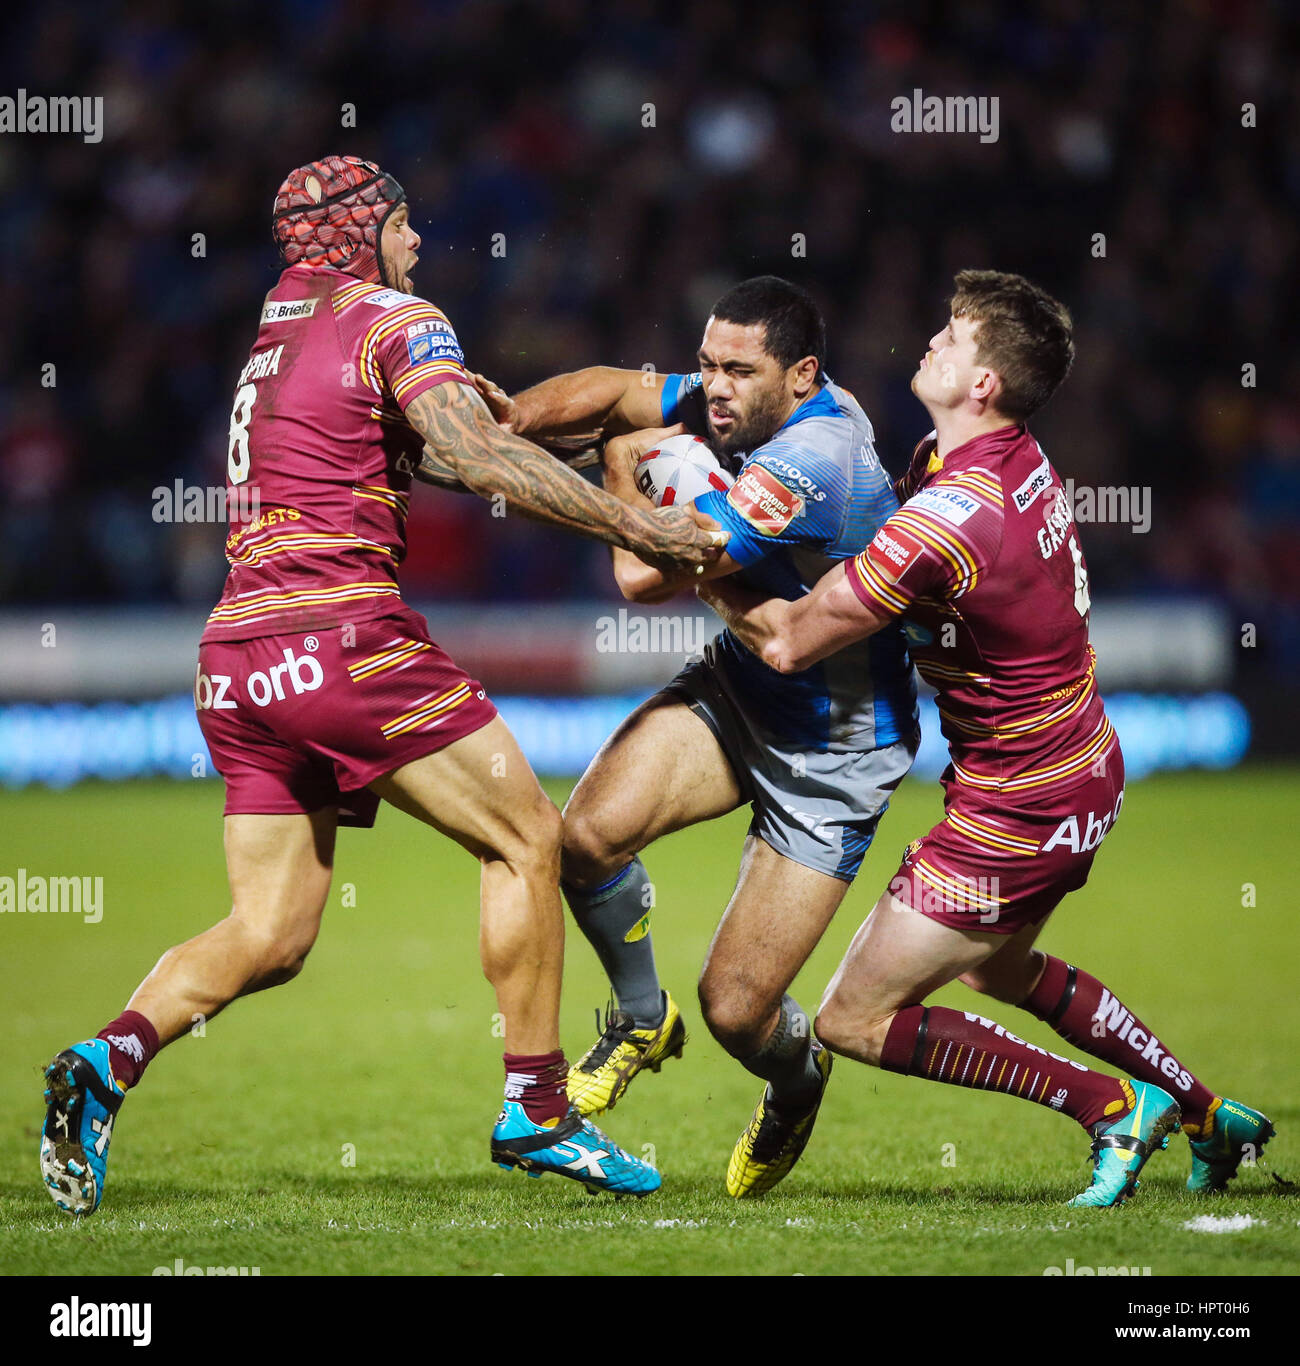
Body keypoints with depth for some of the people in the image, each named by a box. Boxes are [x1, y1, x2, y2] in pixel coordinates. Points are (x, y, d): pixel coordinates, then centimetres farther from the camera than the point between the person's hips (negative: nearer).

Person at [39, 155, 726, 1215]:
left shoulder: (276, 334, 24)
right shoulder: (396, 322, -1)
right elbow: (480, 459, -16)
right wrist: (638, 527, -13)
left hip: (237, 656, 8)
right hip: (343, 635, -8)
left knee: (270, 935, 8)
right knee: (528, 838, 5)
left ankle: (112, 1056, -15)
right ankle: (538, 1112, 4)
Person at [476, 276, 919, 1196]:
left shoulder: (806, 465, -33)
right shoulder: (749, 405, -8)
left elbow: (647, 576, -33)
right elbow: (617, 394, 3)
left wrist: (622, 466, -14)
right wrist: (518, 417, -19)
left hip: (835, 753, -7)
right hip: (736, 694, 7)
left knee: (735, 1010, -7)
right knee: (590, 830, -19)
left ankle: (797, 1085, 31)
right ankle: (642, 1019, 9)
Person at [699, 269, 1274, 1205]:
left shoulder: (950, 515, -29)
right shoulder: (1019, 461, -1)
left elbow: (789, 642, -24)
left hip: (1016, 812, -9)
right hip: (1083, 773, 9)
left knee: (854, 1021, -1)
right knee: (998, 967, 33)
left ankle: (1113, 1106, -1)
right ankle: (1209, 1116, 36)